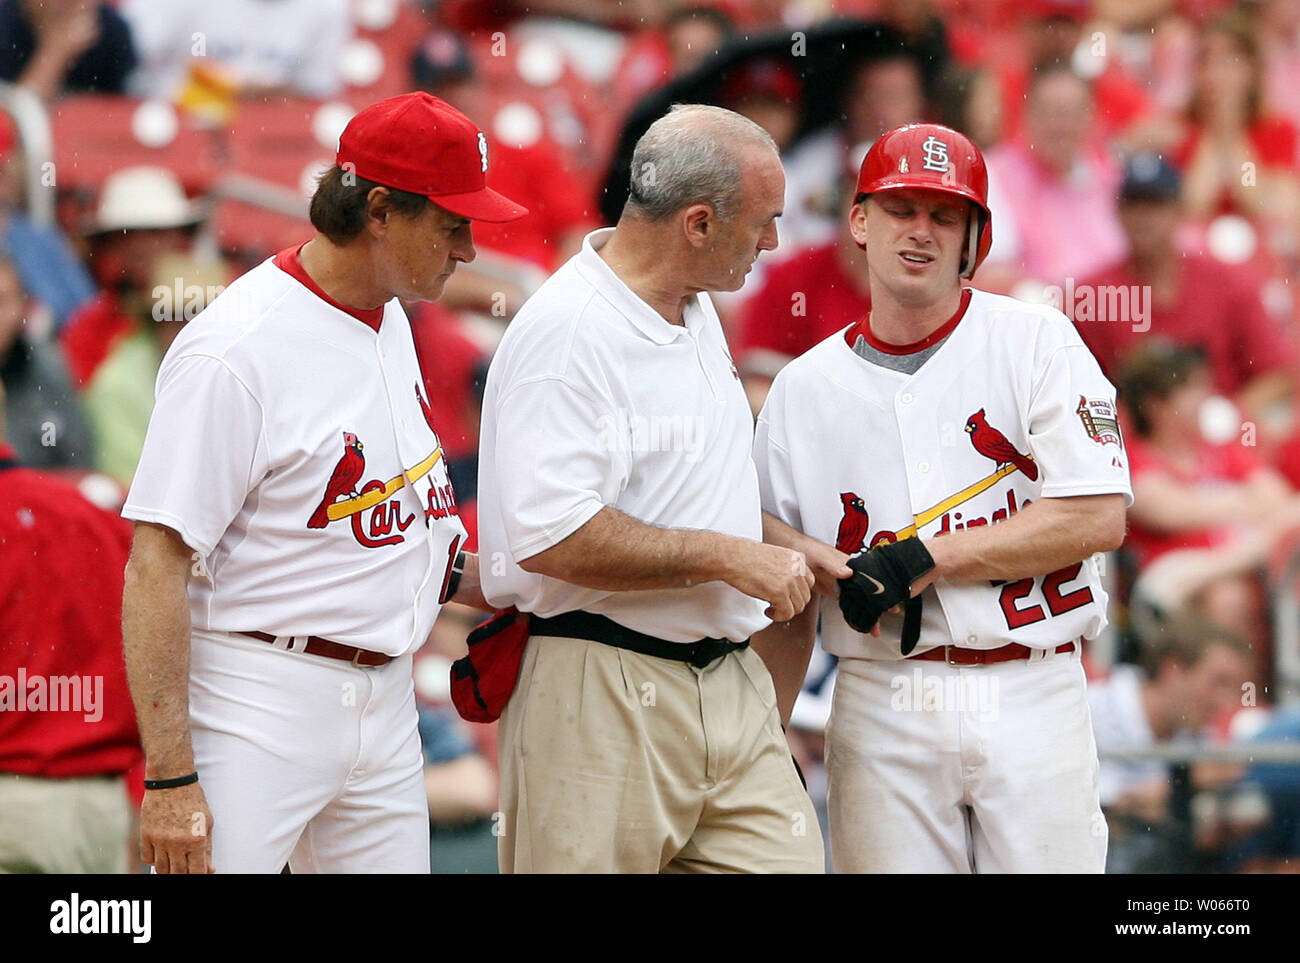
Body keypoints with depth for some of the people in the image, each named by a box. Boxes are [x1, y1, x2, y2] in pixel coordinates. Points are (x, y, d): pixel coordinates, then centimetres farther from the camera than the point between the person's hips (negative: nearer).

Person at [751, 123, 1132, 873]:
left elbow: (1099, 518, -8)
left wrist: (926, 558, -12)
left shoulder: (1037, 343, 2)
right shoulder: (803, 388, 10)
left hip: (1035, 702, -2)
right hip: (883, 714, 2)